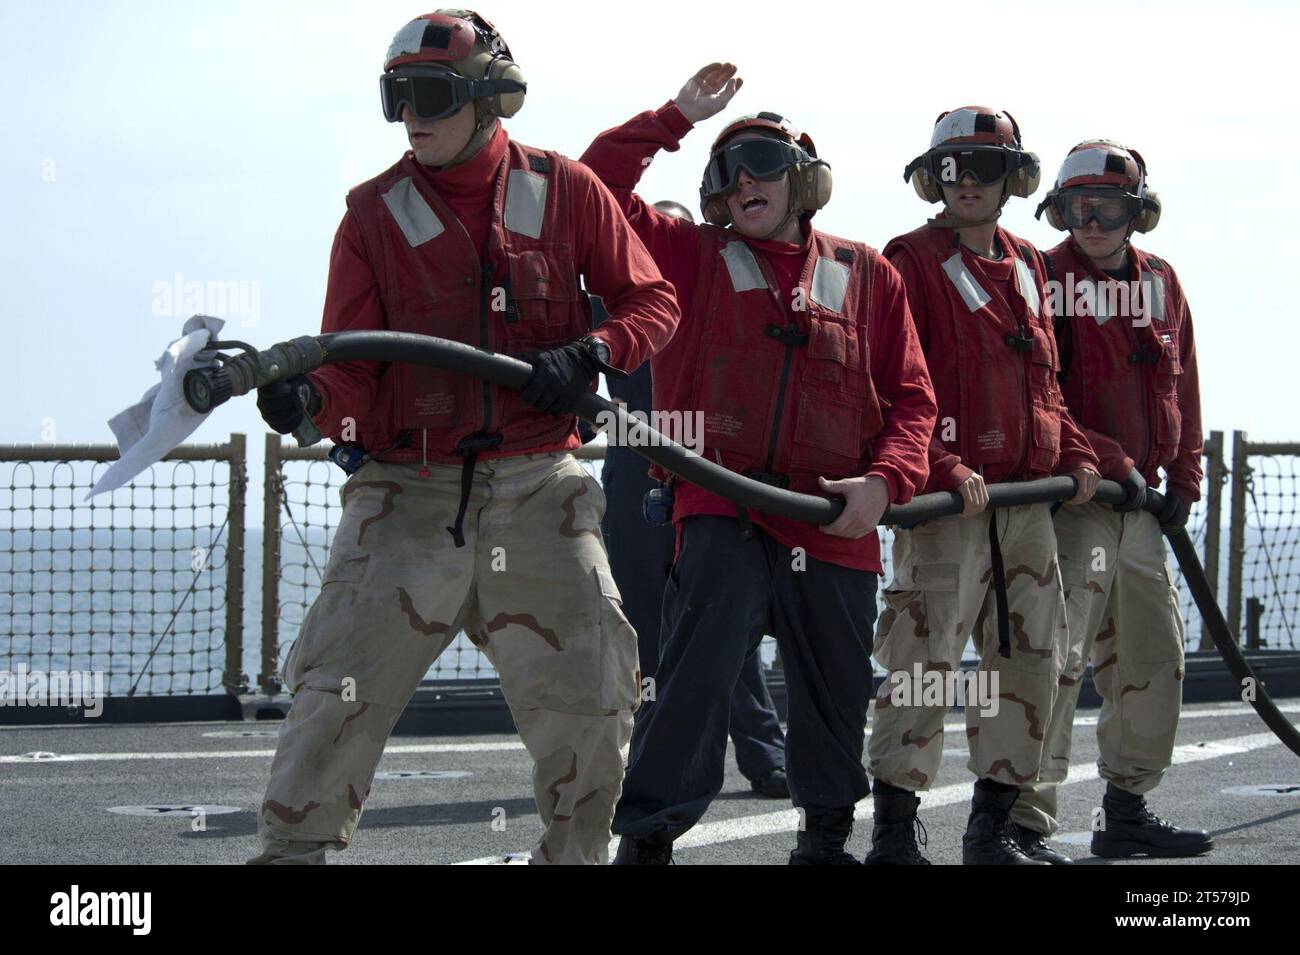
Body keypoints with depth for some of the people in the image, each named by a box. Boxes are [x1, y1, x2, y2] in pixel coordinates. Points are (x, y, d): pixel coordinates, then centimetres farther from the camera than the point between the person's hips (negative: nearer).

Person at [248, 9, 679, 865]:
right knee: (340, 685, -9)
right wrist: (309, 396, -22)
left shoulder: (564, 192, 5)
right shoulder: (374, 213, 4)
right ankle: (292, 848, 1)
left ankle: (577, 851, 22)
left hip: (536, 487, 1)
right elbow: (354, 370, 1)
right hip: (409, 491, 0)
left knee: (588, 688, 3)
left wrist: (591, 354, -10)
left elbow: (653, 302, 10)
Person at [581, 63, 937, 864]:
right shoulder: (694, 257, 10)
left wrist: (886, 480, -8)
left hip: (836, 527, 2)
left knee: (836, 696, 12)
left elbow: (911, 397, 8)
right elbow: (596, 189, 2)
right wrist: (675, 118, -1)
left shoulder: (868, 276, 11)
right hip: (724, 516, -2)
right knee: (698, 673, -19)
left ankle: (827, 835, 33)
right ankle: (648, 836, -13)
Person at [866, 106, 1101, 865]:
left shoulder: (1026, 268, 18)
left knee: (1033, 659, 10)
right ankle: (894, 836, -6)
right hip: (948, 498, -8)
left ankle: (993, 829, 20)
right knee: (925, 661, -11)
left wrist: (1076, 455, 11)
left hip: (1029, 496, 8)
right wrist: (943, 467, -22)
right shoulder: (912, 262, -5)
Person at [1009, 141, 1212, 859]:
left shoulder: (1161, 283, 12)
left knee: (1154, 659, 13)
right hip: (1070, 497, -8)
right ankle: (1026, 819, -16)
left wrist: (1183, 478, 13)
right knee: (1056, 655, -16)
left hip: (1139, 503, 8)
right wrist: (1108, 462, -20)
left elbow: (1182, 387, 20)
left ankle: (1127, 812, 25)